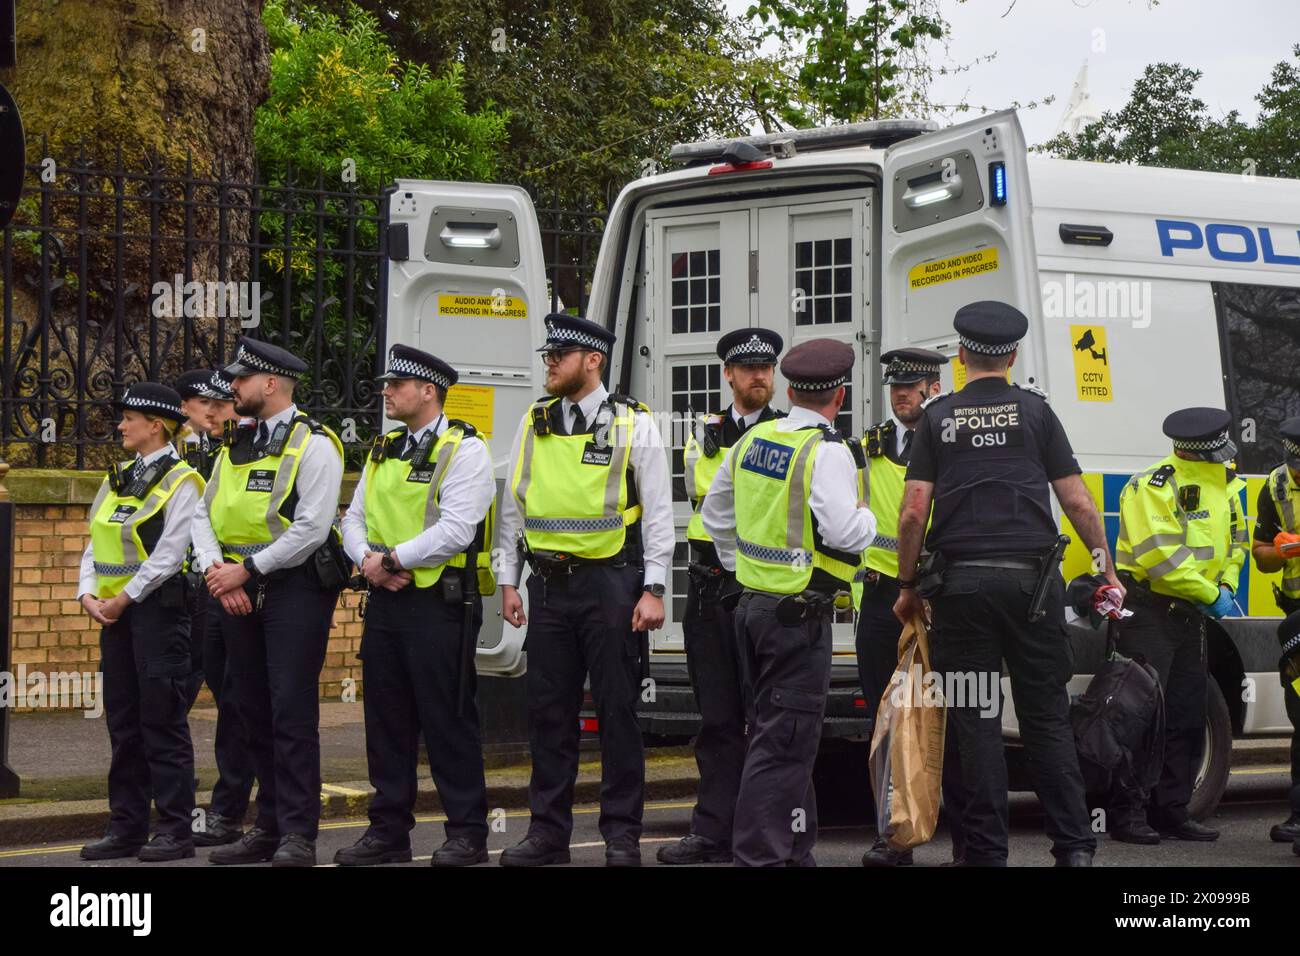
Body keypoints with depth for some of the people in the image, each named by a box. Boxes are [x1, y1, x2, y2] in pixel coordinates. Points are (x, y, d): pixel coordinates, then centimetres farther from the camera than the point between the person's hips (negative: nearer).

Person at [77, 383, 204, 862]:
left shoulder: (180, 481, -8)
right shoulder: (119, 478, 15)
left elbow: (169, 554, -15)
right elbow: (96, 543, 16)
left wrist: (124, 599, -15)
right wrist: (88, 594, 0)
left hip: (158, 607, -8)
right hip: (115, 611, 8)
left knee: (162, 721, -6)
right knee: (122, 722, 9)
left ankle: (175, 831, -1)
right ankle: (126, 828, 15)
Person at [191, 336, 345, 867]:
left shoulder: (313, 444, -8)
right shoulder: (234, 446, 16)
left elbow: (311, 528, -17)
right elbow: (204, 514, 14)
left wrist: (246, 570, -16)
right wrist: (216, 570, -4)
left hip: (295, 589, -8)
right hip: (239, 592, 8)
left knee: (292, 712, -9)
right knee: (254, 711, 10)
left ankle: (298, 834, -7)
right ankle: (269, 826, 17)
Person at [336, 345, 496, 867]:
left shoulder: (463, 450, -8)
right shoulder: (383, 451, 17)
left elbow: (455, 530, -18)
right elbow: (355, 519, 15)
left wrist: (392, 560, -15)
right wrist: (369, 559, -6)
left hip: (439, 602, -7)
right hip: (385, 599, 8)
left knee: (448, 719, -4)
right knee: (386, 717, 9)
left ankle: (467, 833, 3)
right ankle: (389, 830, 17)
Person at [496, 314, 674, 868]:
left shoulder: (632, 425, -1)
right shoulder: (535, 423, 11)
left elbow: (658, 512, -3)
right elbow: (514, 506, 15)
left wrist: (653, 589, -9)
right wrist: (508, 582, 10)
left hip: (610, 581, -4)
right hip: (548, 583, 4)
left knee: (617, 709, 0)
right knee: (548, 710, 7)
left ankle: (622, 835, 7)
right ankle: (548, 831, 14)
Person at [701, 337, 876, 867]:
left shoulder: (752, 441, 9)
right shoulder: (826, 451, -16)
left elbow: (715, 515, 18)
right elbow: (843, 533, -24)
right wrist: (868, 517, -3)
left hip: (753, 603, 9)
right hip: (800, 612, -8)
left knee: (787, 730, 18)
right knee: (783, 741, -4)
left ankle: (795, 849, 26)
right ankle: (760, 854, -4)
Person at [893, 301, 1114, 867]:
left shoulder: (938, 417, 5)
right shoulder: (1035, 411, 4)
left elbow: (914, 512, -1)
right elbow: (1077, 503, 2)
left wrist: (907, 585, 10)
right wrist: (1106, 567, 13)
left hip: (961, 583, 0)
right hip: (1031, 579, 0)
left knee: (975, 721, 3)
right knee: (1046, 716, 5)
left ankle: (986, 851, 4)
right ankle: (1074, 846, 3)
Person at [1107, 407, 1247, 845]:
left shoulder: (1223, 487, 10)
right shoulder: (1151, 487, -18)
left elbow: (1235, 542, 21)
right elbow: (1161, 554, -23)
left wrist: (1226, 585, 2)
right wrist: (1210, 595, -17)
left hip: (1190, 614, 8)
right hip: (1147, 610, -8)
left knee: (1187, 718, 9)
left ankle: (1171, 810, 16)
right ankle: (1126, 813, -6)